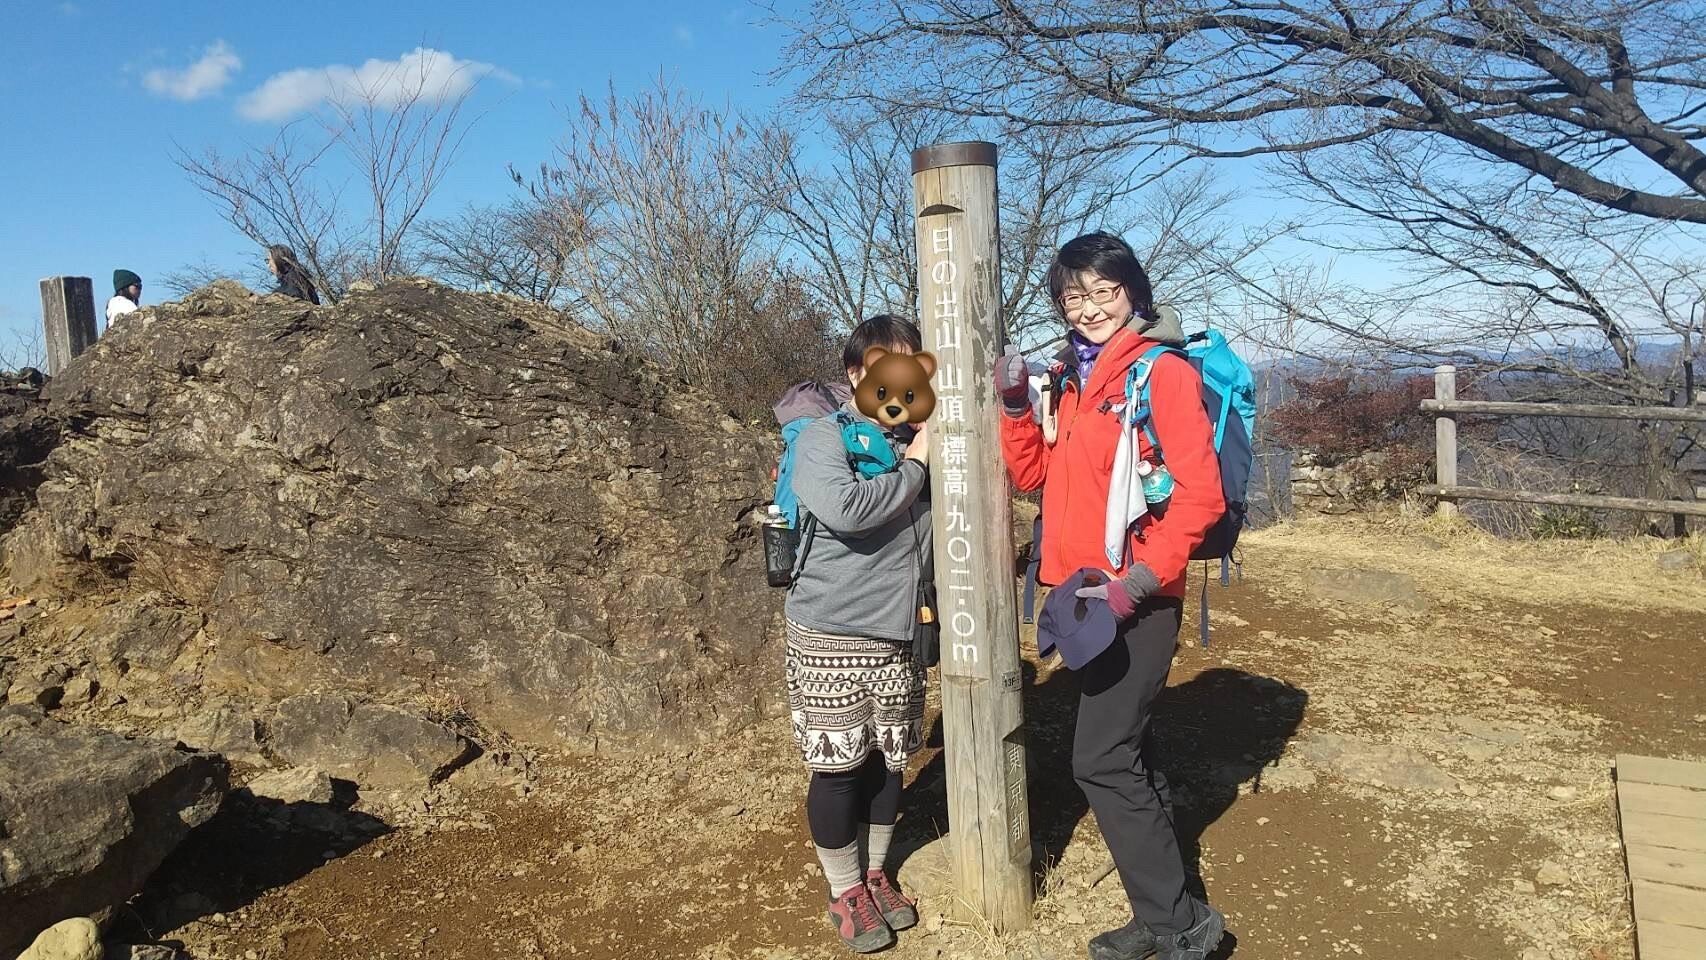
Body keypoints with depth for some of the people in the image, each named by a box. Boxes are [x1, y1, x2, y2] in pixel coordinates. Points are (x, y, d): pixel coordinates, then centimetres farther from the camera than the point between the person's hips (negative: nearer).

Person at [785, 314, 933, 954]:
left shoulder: (919, 442, 9)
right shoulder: (824, 438, -9)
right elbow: (844, 509, -27)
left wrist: (937, 463, -1)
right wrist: (913, 468, -14)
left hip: (898, 635, 5)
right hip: (831, 635, -5)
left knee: (888, 761, 14)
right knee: (838, 767, 4)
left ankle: (877, 874, 34)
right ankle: (845, 892, 23)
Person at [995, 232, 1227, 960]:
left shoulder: (1163, 371, -11)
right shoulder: (1075, 377, 13)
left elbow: (1199, 494, -17)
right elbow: (1035, 475, 15)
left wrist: (1136, 584, -21)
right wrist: (1015, 404, 0)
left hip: (1136, 599, -8)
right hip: (1085, 597, 8)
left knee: (1100, 761, -8)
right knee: (1126, 754, 14)